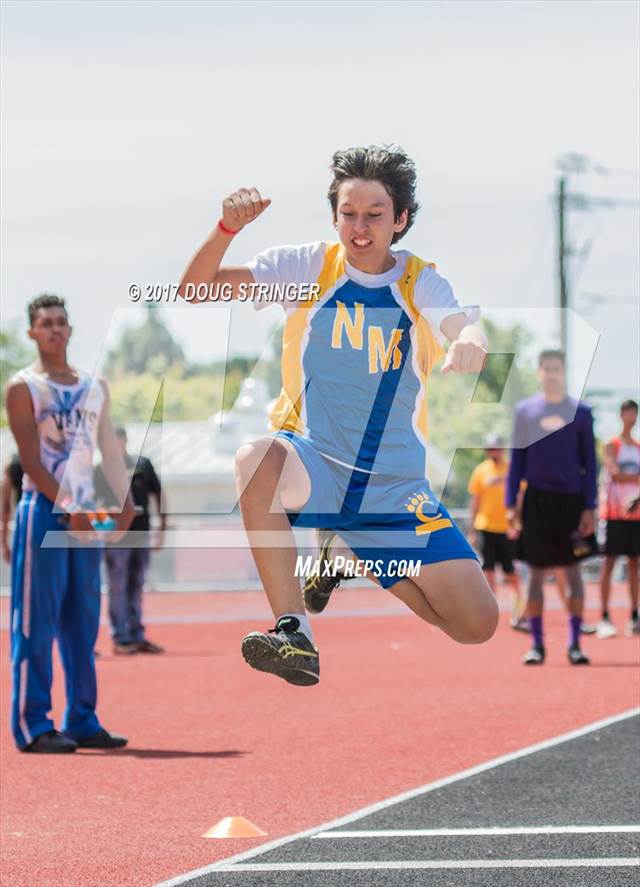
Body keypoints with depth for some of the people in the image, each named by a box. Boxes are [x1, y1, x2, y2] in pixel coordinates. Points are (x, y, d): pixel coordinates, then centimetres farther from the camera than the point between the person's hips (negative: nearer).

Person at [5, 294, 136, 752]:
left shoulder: (95, 387, 14)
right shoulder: (23, 387, -4)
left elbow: (110, 451, 15)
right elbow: (31, 460, -11)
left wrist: (126, 499, 1)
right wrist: (66, 508, -18)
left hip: (85, 514, 6)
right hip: (43, 510, -6)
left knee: (83, 623, 8)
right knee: (37, 623, -6)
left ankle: (83, 720, 13)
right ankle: (33, 724, -5)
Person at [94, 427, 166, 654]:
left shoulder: (143, 465, 11)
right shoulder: (101, 470, 1)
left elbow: (157, 495, 14)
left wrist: (162, 527, 8)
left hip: (141, 534, 4)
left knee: (136, 588, 10)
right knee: (118, 588, -2)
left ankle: (137, 637, 16)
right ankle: (120, 638, 0)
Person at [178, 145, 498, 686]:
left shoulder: (421, 282, 0)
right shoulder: (309, 267, -1)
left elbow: (470, 329, -21)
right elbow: (195, 288, -8)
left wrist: (472, 342, -46)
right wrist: (229, 226, -27)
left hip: (395, 484, 2)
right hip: (314, 466, -2)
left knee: (478, 624, -9)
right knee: (258, 457, -39)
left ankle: (362, 567, 21)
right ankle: (295, 634, -33)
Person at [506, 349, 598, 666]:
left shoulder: (580, 412, 2)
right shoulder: (524, 411, 4)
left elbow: (589, 462, 3)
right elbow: (517, 459, 7)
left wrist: (589, 507, -4)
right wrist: (511, 504, 1)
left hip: (571, 500, 0)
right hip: (537, 499, 0)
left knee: (573, 570, 2)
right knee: (537, 571, 3)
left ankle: (574, 644, 8)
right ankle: (536, 644, 9)